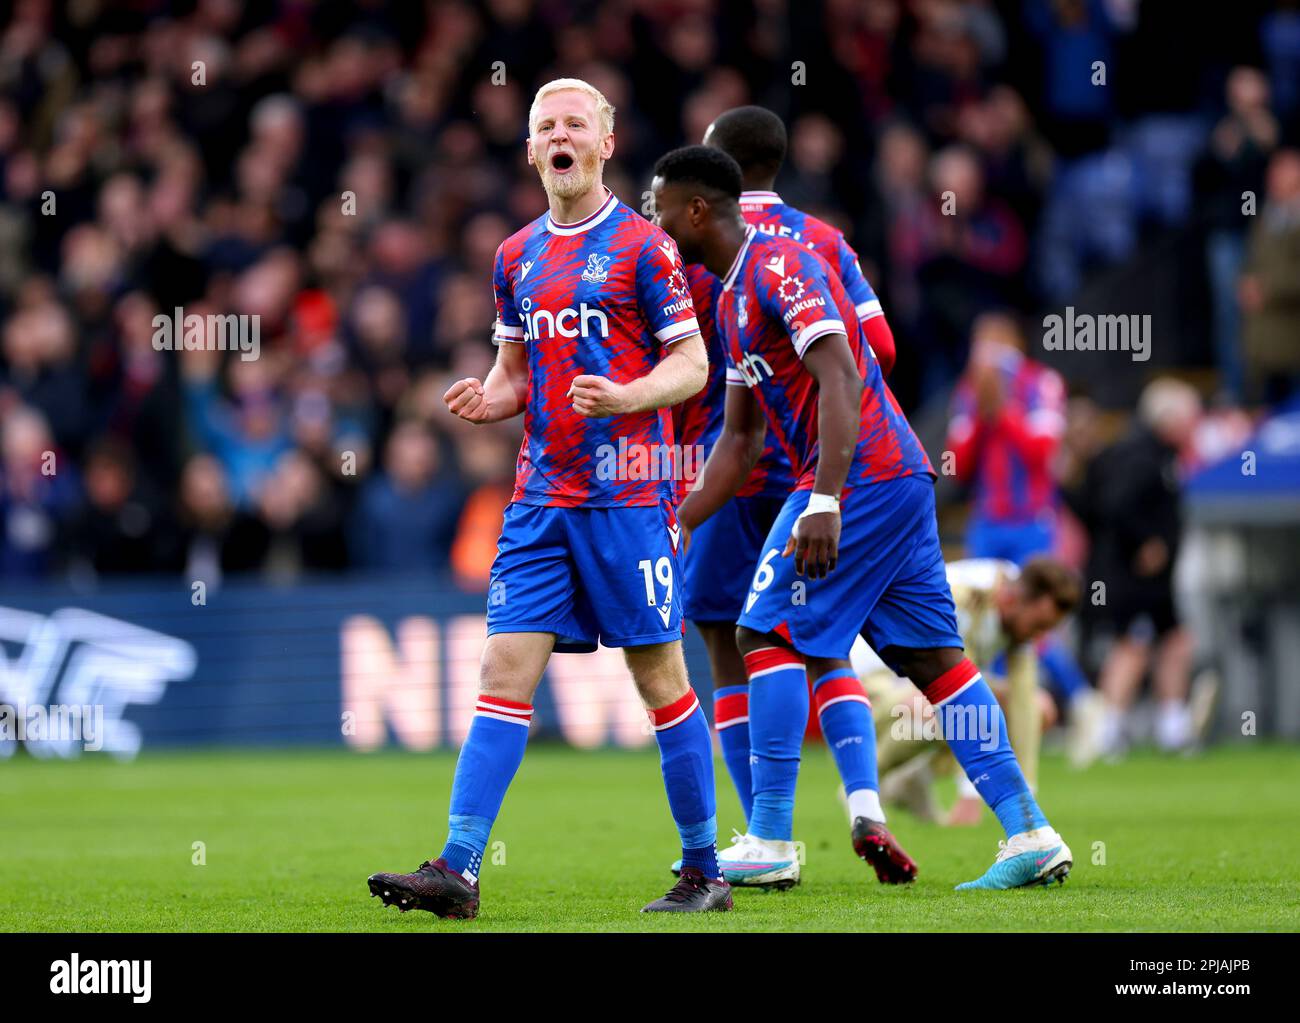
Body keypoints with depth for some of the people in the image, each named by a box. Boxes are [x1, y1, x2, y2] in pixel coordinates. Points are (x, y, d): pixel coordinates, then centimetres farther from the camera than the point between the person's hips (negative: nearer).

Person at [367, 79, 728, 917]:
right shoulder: (517, 257, 14)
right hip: (541, 495, 5)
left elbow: (692, 362, -3)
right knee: (506, 668, -4)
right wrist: (489, 398, 1)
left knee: (660, 675, -1)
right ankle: (458, 870, -9)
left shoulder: (643, 245, -3)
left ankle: (705, 871, 9)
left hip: (627, 494, -5)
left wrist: (626, 396, -22)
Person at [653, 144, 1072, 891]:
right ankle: (1032, 835, 5)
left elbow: (838, 381, -22)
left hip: (860, 474, -10)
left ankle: (771, 844, -5)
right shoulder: (734, 295, 20)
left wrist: (825, 502, -29)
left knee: (770, 634, -6)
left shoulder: (778, 266, -11)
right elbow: (740, 441, 25)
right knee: (934, 656, 8)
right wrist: (677, 528, 21)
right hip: (903, 478, 10)